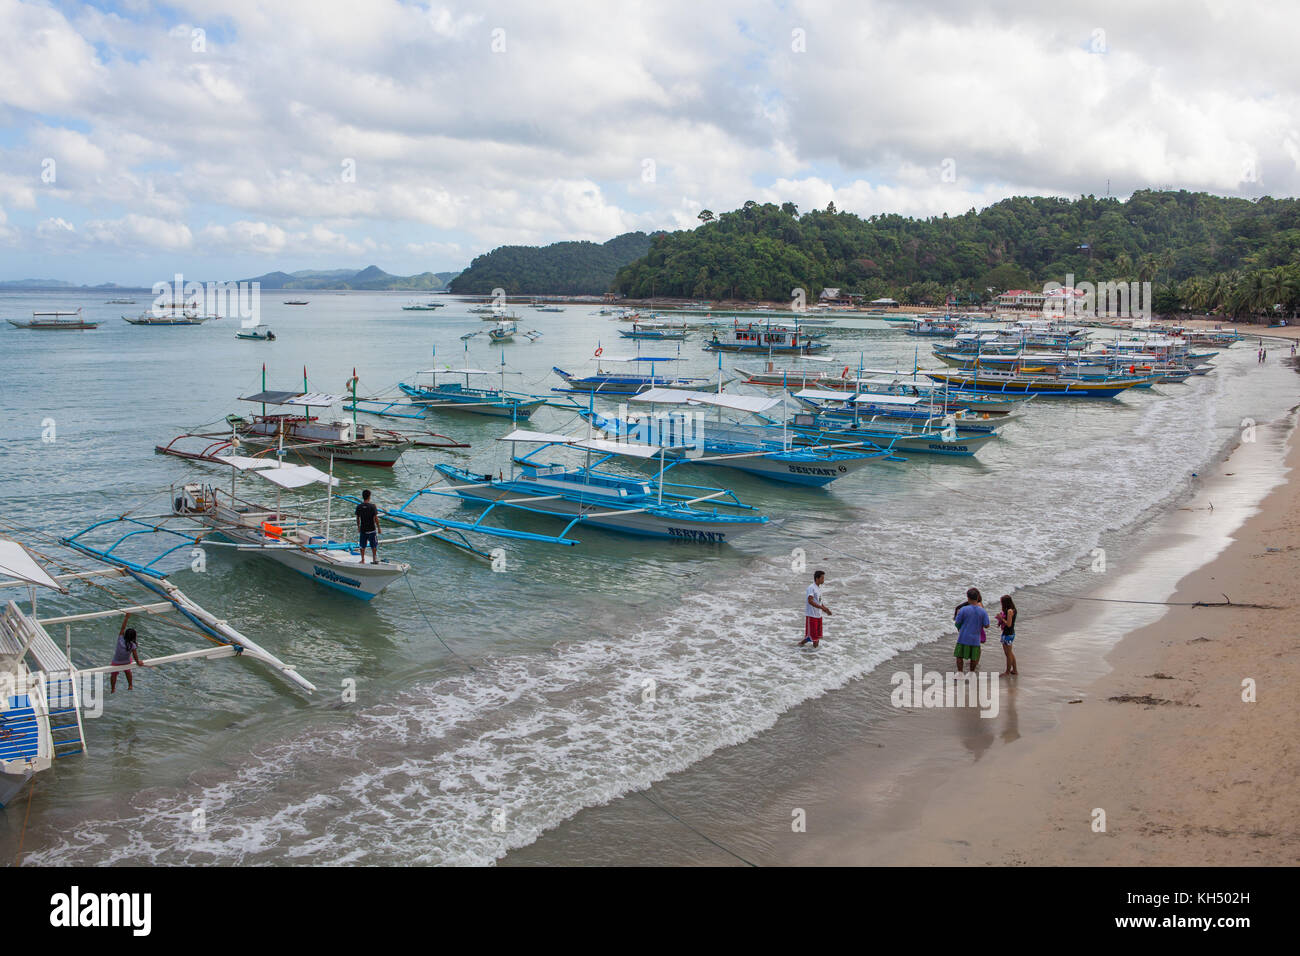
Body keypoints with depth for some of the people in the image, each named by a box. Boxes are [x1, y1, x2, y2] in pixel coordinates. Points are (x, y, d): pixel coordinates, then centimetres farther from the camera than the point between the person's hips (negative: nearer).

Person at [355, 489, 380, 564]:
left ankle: (363, 560, 17)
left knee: (362, 546, 13)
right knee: (373, 546, 9)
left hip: (363, 529, 3)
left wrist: (358, 527, 17)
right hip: (371, 529, -3)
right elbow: (376, 518, -11)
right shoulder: (372, 506, -13)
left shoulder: (359, 507, -4)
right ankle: (375, 559, 13)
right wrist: (378, 528, -1)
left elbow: (358, 518, 4)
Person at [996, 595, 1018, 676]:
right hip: (1011, 633, 10)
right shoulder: (1012, 610, 7)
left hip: (1008, 634, -10)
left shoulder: (1009, 611, -22)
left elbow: (1009, 624, -23)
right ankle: (1014, 670, 29)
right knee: (1010, 653, 20)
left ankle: (1008, 671, 15)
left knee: (1008, 654, 3)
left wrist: (1001, 618, -15)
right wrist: (1001, 618, 5)